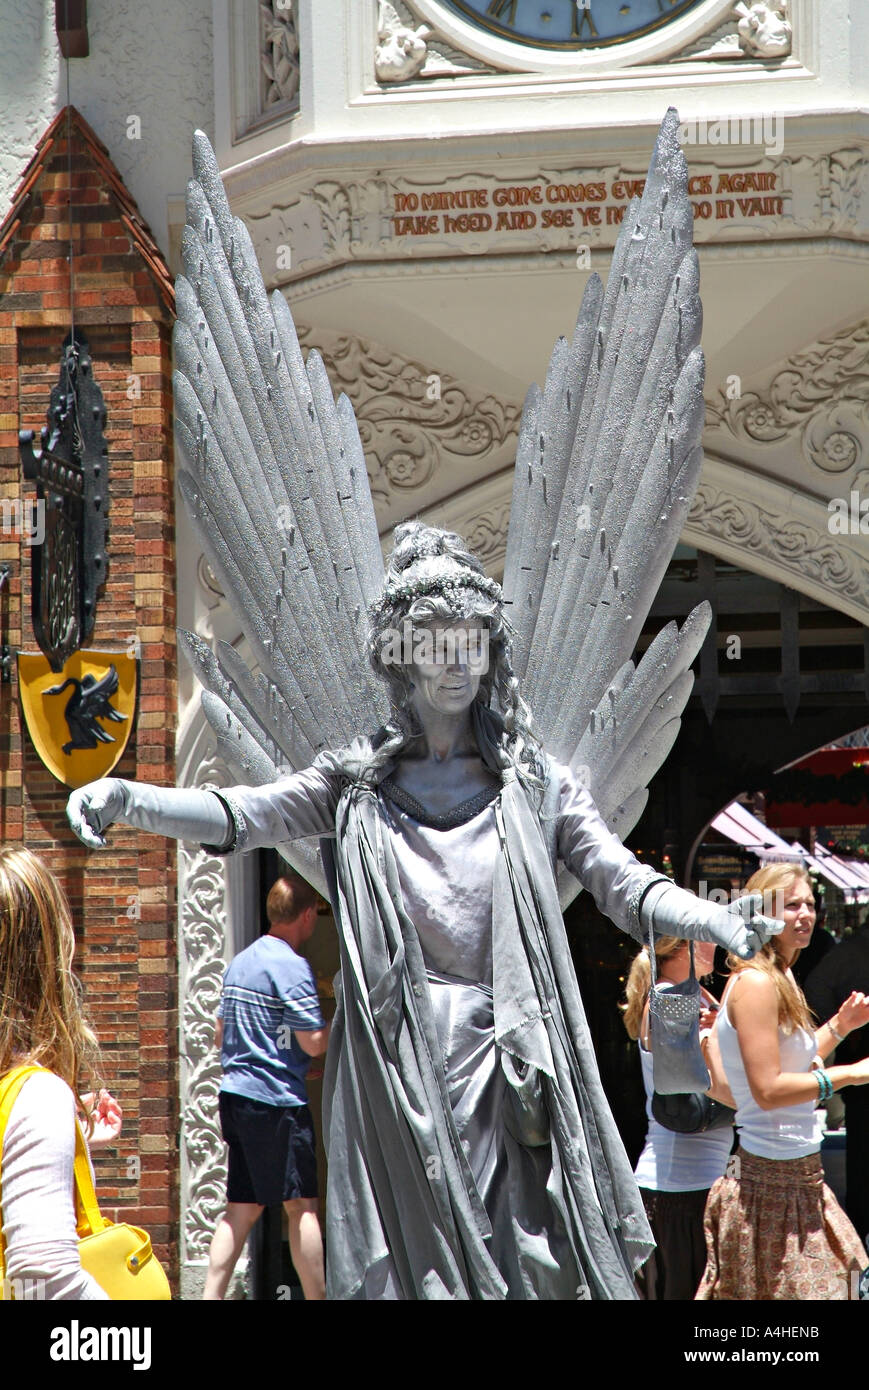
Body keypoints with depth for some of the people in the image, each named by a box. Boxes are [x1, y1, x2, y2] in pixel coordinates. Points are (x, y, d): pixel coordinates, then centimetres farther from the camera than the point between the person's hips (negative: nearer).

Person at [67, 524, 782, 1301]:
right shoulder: (359, 783, 10)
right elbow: (241, 816, -2)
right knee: (405, 1259, -1)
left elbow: (626, 886, 1)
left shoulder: (534, 784, 9)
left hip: (507, 1062, 0)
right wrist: (128, 800, -20)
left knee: (533, 1260, -5)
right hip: (395, 1064, 0)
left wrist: (717, 921, -19)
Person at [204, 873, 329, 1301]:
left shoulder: (240, 962, 14)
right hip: (277, 1098, -8)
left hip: (235, 1093, 8)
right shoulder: (291, 967, -12)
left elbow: (220, 1035, 21)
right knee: (301, 1205, -1)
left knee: (242, 1207, 8)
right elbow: (314, 1041, -15)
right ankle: (317, 1297, 2)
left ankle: (211, 1297, 2)